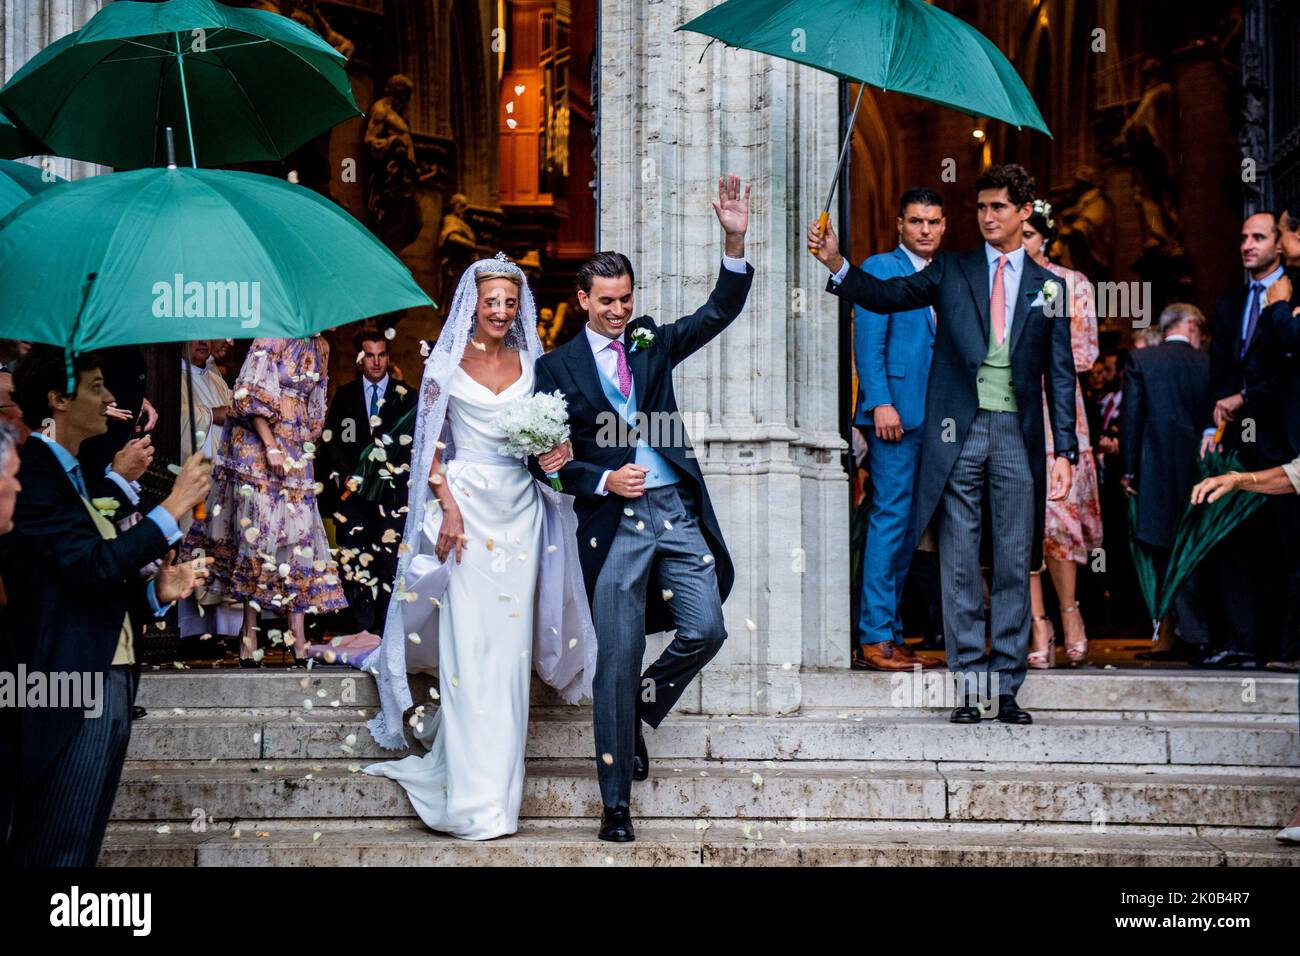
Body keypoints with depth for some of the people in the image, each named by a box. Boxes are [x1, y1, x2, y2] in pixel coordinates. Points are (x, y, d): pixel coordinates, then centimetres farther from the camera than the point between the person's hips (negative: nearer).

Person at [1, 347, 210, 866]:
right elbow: (93, 565, -22)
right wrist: (173, 507, -15)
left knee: (84, 842, 13)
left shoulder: (77, 475, 17)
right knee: (57, 848, -4)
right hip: (72, 692, -9)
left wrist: (158, 590, 1)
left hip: (112, 684, 10)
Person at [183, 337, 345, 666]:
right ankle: (249, 637, -1)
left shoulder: (318, 346, 15)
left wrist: (307, 447, 14)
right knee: (257, 532, -6)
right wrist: (271, 447, -16)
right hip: (259, 443, -7)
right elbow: (252, 394, -13)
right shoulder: (275, 336, -6)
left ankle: (299, 645, 0)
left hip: (296, 451, 7)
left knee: (298, 537, 1)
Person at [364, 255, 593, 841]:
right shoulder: (447, 364, 1)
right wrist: (448, 505, -12)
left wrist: (558, 453, -6)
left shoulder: (531, 362, 10)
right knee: (470, 642, -6)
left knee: (510, 643, 4)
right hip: (466, 503, -3)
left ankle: (498, 786, 16)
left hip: (520, 507, 3)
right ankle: (475, 798, -1)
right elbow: (431, 444, -1)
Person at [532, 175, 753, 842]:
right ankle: (615, 804, 9)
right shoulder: (559, 367, 3)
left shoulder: (652, 343, 11)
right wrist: (604, 481, -12)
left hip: (678, 511, 3)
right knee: (618, 659, -1)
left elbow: (719, 313, -1)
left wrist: (735, 243, -15)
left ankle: (637, 713, 25)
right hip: (613, 523, -3)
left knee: (705, 630, -6)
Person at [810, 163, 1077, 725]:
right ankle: (970, 684, 8)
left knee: (1014, 564, 3)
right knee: (959, 565, 1)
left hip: (1017, 433, 1)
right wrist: (836, 264, -19)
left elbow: (1060, 375, 9)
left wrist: (1065, 451, 2)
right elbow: (886, 296, -2)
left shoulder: (1048, 287, 11)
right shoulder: (952, 270, 10)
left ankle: (1008, 687, 11)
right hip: (959, 431, 0)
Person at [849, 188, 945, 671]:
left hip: (932, 416, 7)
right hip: (896, 412, -7)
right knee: (891, 516, -10)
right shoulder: (880, 268, 0)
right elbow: (868, 343, -8)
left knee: (908, 524, 8)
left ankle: (893, 636, 12)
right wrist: (881, 404, -18)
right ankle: (874, 639, -9)